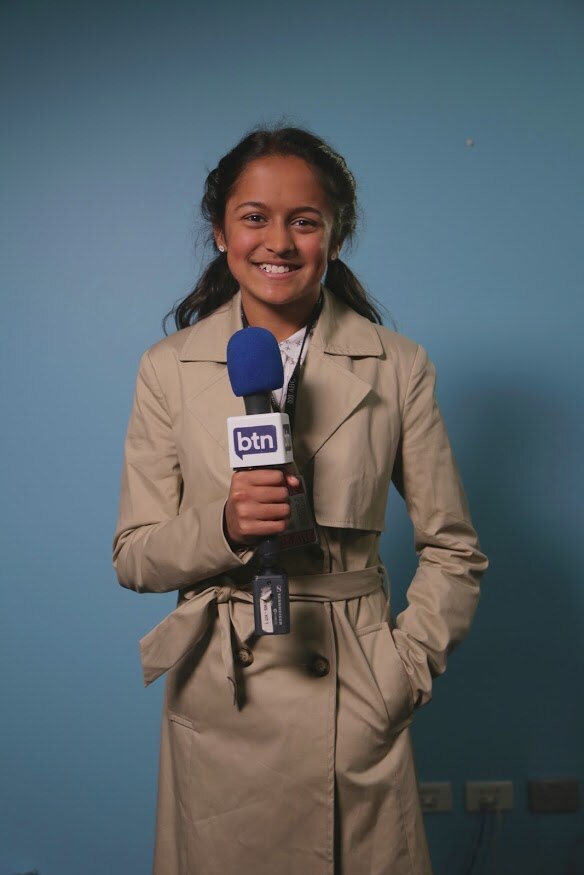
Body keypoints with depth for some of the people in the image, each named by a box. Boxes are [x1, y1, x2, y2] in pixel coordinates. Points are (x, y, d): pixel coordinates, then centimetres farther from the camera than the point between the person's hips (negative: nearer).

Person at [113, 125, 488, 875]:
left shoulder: (397, 368, -3)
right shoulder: (169, 370, -2)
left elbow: (454, 550, 3)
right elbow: (133, 557, -1)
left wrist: (407, 666, -7)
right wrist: (224, 526, -19)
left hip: (355, 707, 0)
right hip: (218, 707, 1)